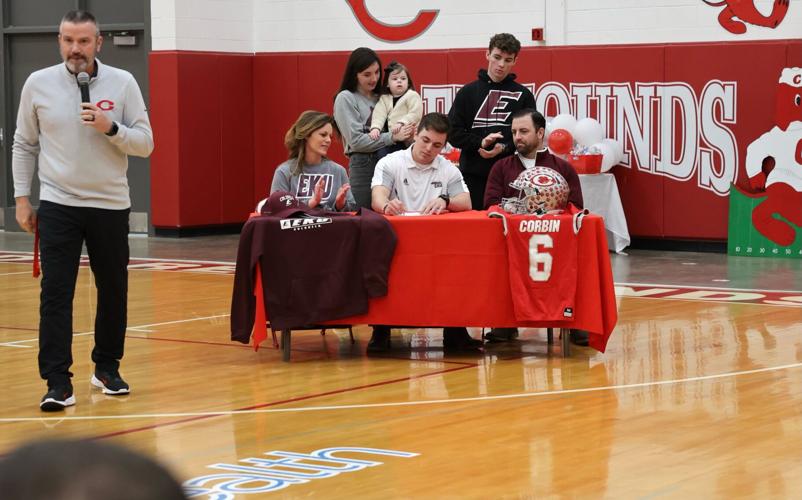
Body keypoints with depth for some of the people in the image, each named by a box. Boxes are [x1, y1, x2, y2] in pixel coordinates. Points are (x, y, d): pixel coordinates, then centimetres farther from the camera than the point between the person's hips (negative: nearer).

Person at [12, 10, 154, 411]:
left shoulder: (122, 83, -3)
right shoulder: (38, 84, -1)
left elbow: (145, 144, -3)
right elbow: (24, 145, 8)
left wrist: (110, 128, -20)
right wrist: (21, 198, 4)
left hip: (111, 205, 1)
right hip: (57, 204, -1)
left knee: (113, 291, 11)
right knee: (56, 293, -8)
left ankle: (107, 368, 28)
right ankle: (58, 382, -8)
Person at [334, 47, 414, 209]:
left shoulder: (380, 97, 16)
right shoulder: (345, 99, -1)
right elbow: (356, 141, -9)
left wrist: (405, 132, -3)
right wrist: (393, 137, -11)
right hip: (363, 166, -5)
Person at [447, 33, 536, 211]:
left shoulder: (523, 95, 8)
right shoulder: (468, 92, 9)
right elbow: (453, 132, 5)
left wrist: (504, 147, -14)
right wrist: (480, 143, -12)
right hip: (473, 175, 1)